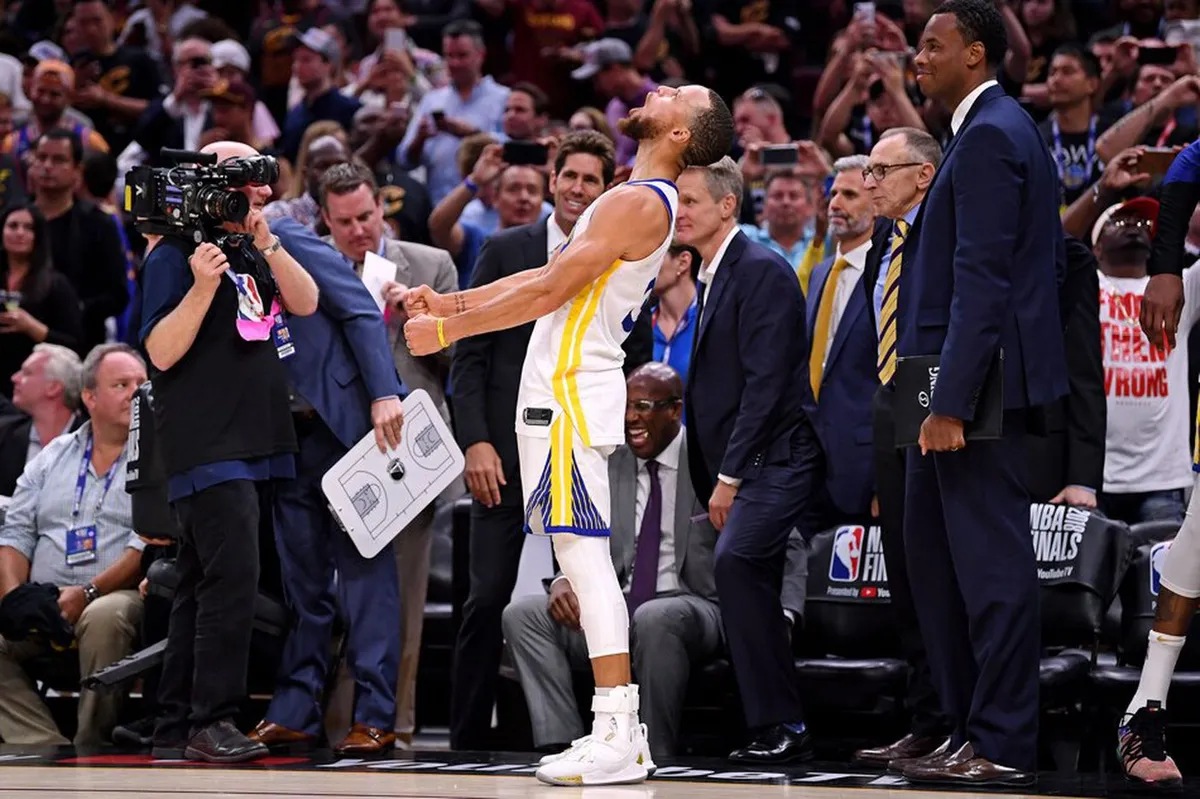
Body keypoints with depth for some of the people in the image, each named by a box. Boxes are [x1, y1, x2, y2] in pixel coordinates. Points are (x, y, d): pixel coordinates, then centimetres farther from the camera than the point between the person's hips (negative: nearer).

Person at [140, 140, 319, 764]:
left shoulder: (251, 253, 18)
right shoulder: (176, 255, -6)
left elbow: (305, 304, 5)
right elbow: (162, 352, -12)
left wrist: (266, 243, -6)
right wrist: (202, 286, -25)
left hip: (254, 442, 8)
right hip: (205, 446, -8)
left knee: (203, 584, 9)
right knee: (232, 576, -17)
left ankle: (176, 727, 11)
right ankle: (210, 722, -16)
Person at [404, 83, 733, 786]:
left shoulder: (638, 203, -14)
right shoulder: (648, 201, 19)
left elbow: (551, 292, -17)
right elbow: (550, 277, 23)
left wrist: (448, 330, -11)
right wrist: (450, 301, 18)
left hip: (573, 394, -10)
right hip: (564, 390, 10)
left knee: (584, 553, -13)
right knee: (583, 557, 11)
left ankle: (616, 738, -16)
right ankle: (622, 729, 12)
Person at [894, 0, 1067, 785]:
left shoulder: (989, 136, -14)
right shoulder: (1005, 128, 18)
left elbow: (981, 279, -21)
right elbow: (1050, 258, 23)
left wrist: (952, 400, -24)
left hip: (977, 387, -11)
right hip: (959, 384, 11)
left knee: (992, 562, -7)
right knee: (935, 553, 14)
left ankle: (1003, 745, -4)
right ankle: (968, 727, 19)